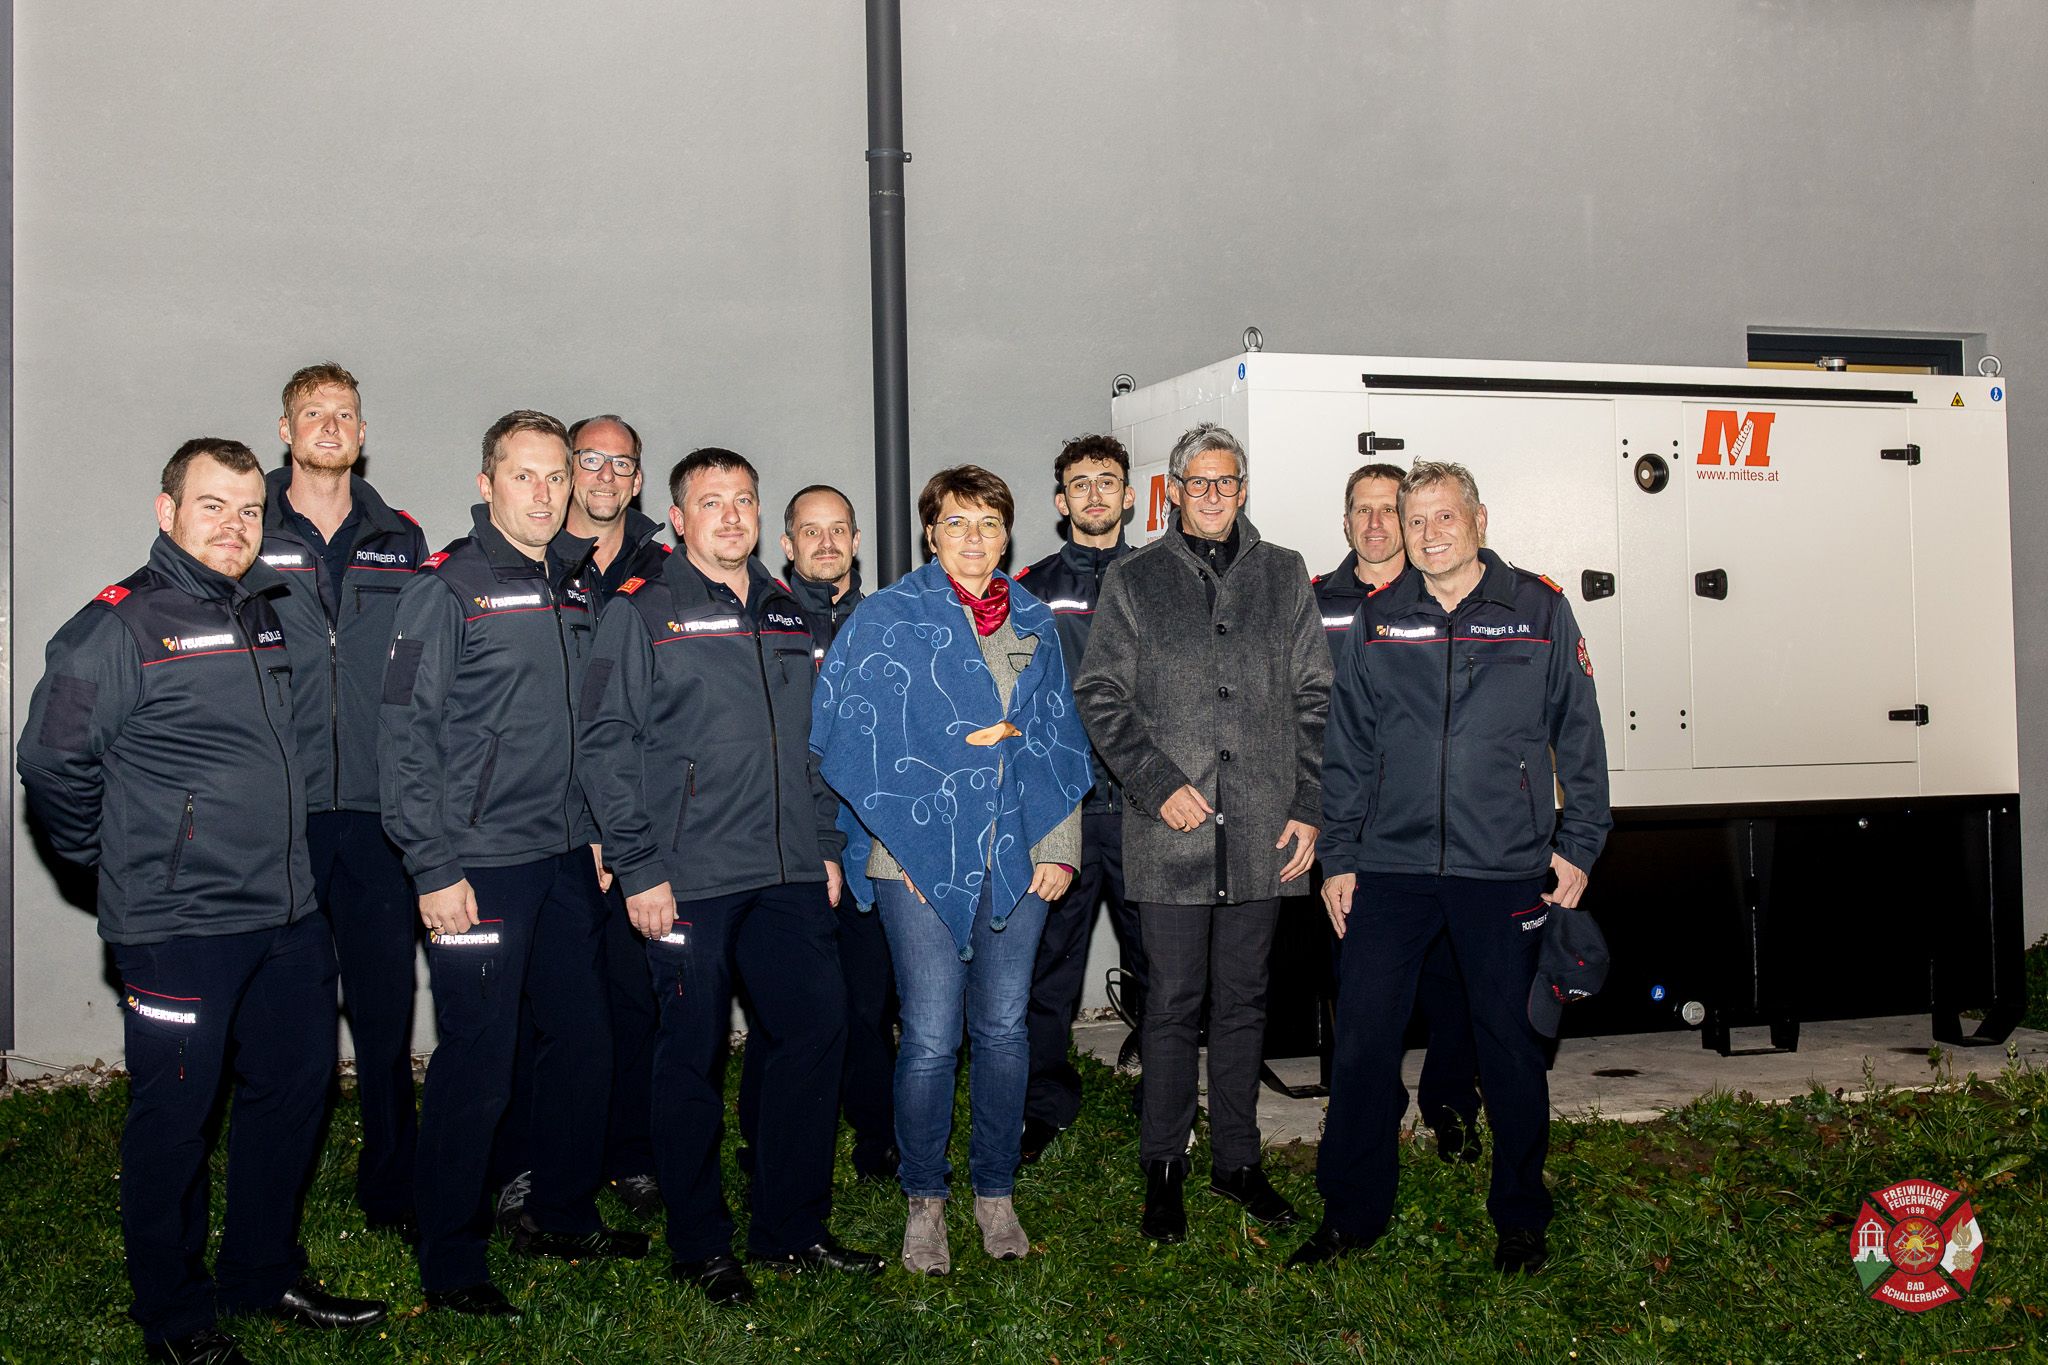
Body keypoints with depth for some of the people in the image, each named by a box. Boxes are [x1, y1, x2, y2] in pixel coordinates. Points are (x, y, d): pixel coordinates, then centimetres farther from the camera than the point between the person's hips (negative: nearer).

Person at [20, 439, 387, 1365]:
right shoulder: (120, 627, -11)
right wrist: (118, 858, -1)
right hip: (177, 929, -7)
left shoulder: (271, 614, 11)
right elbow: (52, 762, -10)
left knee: (294, 1091, 15)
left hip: (290, 914, 7)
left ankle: (264, 1274, 32)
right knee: (173, 1117, 4)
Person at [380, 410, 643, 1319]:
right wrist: (433, 867, -16)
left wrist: (595, 832, 15)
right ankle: (448, 1264, 12)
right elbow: (405, 733, -12)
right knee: (477, 1062, -3)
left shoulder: (577, 583, 11)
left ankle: (561, 1216, 32)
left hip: (565, 859, 7)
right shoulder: (448, 586, -9)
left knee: (583, 1038, 14)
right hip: (478, 866, -7)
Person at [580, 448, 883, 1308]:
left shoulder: (786, 616, 15)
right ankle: (698, 1244, 17)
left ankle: (792, 1228, 20)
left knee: (815, 1028, 5)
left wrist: (826, 845, 13)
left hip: (790, 878, 5)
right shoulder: (640, 613, -2)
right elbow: (606, 746, -7)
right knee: (692, 1053, 3)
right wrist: (639, 869, -12)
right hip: (688, 880, -5)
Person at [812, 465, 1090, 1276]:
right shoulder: (888, 619, 1)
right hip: (923, 857, -3)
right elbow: (850, 734, -5)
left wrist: (1060, 845, 5)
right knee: (931, 1038, -3)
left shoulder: (1034, 624, 13)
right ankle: (923, 1201, 16)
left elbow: (1060, 744, 13)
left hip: (1017, 857, 4)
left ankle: (995, 1192, 24)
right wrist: (962, 748, -9)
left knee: (1004, 1029, 8)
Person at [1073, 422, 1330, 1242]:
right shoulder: (1133, 581, 6)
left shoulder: (1284, 576, 11)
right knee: (1173, 1004, 3)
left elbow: (1315, 698, 10)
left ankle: (1237, 1161, 23)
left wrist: (1309, 807, 2)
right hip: (1170, 834, -2)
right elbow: (1100, 697, 1)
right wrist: (1158, 785, -10)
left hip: (1264, 832, 2)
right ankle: (1164, 1168, 15)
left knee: (1243, 1001, 11)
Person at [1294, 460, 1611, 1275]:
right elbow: (1347, 745, 10)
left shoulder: (1539, 611, 4)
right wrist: (1337, 857, 6)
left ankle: (1520, 1216, 26)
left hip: (1504, 869, -1)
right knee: (1363, 1040, 3)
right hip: (1389, 866, 2)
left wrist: (1577, 845, 0)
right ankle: (1352, 1214, 18)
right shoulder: (1378, 620, 8)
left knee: (1510, 1042, 8)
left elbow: (1578, 734, 6)